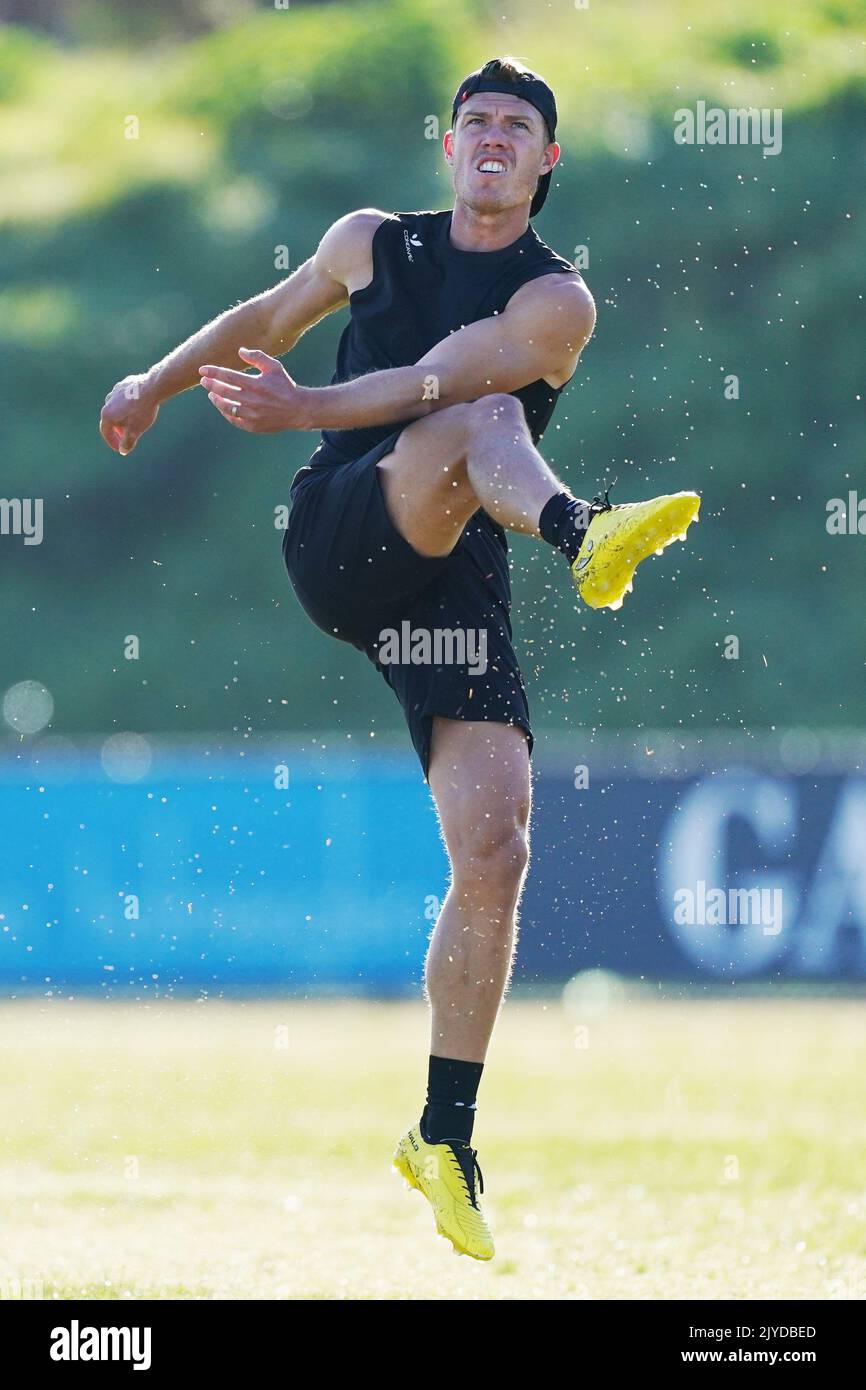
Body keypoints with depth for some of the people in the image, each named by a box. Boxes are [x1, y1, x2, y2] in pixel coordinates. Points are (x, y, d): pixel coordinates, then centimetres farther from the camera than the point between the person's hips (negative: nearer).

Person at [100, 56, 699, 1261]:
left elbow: (437, 378, -13)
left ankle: (446, 1136, -1)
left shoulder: (556, 302, 3)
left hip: (453, 583, 0)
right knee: (486, 420, -30)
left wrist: (305, 409, -25)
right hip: (337, 539, 0)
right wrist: (162, 381, 42)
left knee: (495, 861, -11)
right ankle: (580, 532, -66)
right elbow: (273, 317, 34)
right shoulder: (373, 243, 15)